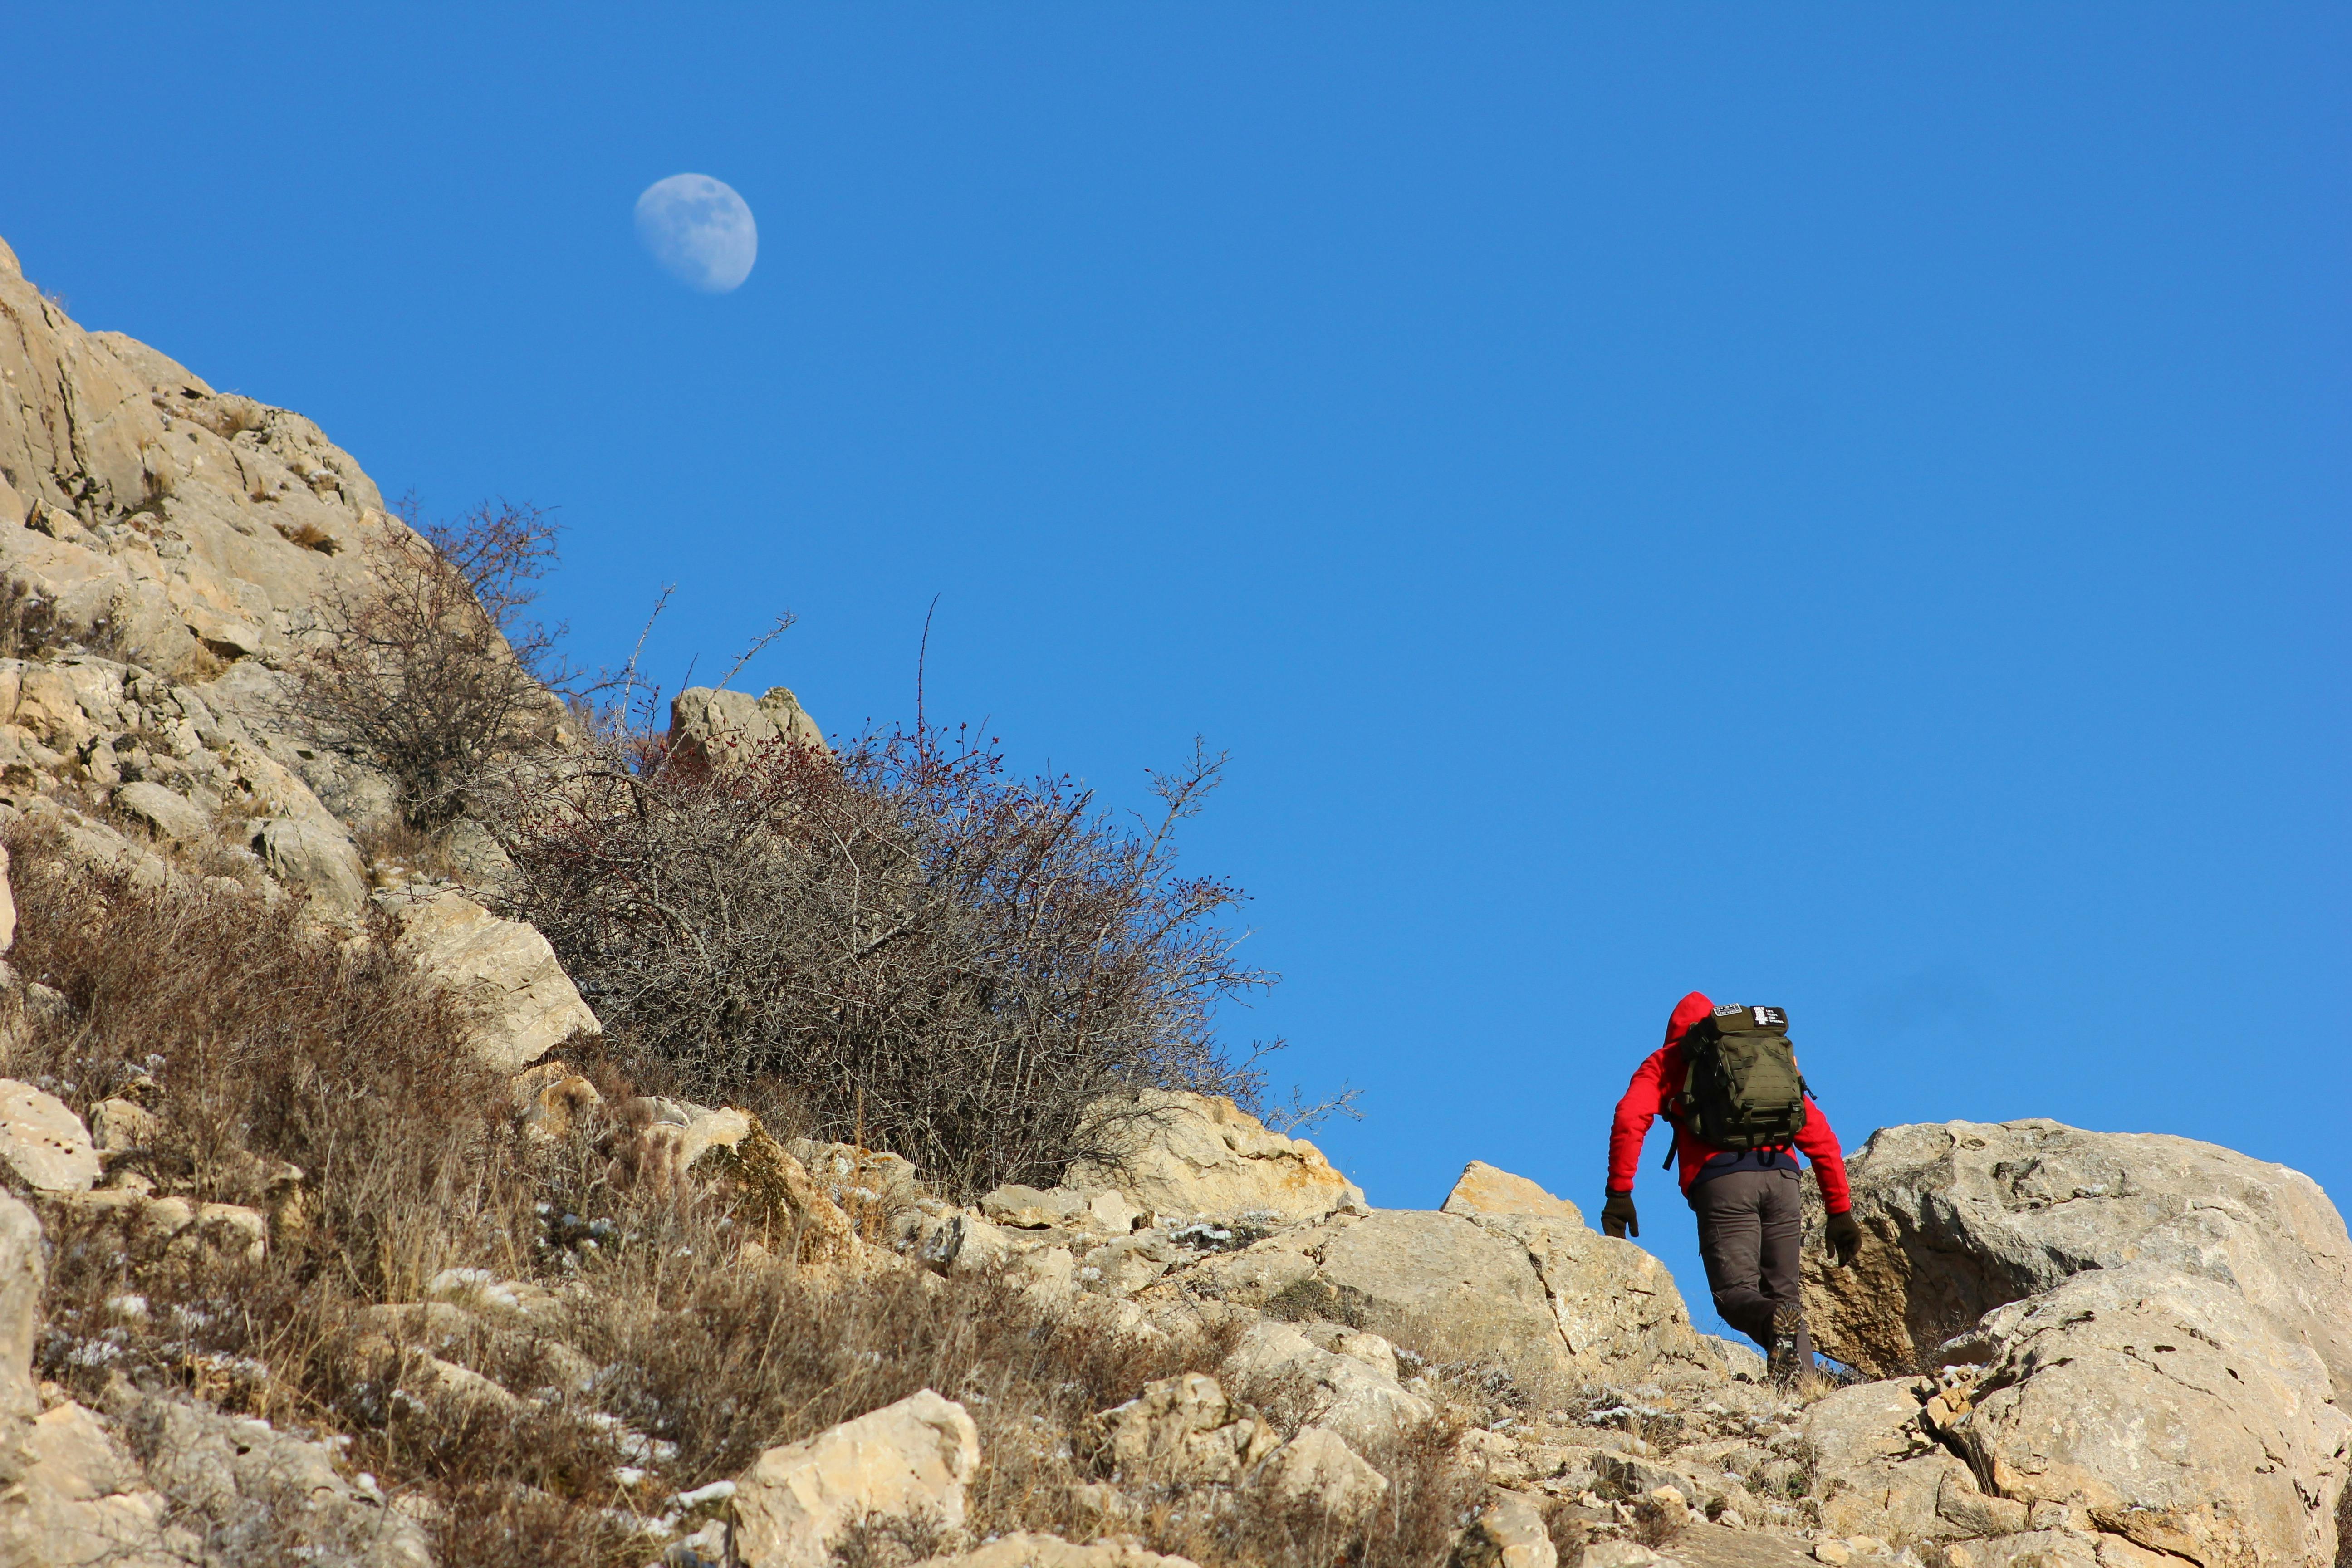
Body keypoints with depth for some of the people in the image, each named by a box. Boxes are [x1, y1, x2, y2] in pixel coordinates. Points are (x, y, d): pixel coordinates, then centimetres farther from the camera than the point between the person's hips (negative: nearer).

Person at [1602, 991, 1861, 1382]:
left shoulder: (1668, 1060, 22)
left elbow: (1630, 1119, 3)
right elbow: (1821, 1138, 26)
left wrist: (1619, 1194, 0)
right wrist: (1840, 1211, 25)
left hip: (1722, 1179, -3)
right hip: (1783, 1177, 3)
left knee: (1736, 1294, -4)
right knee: (1783, 1292, 10)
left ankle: (1777, 1323, -38)